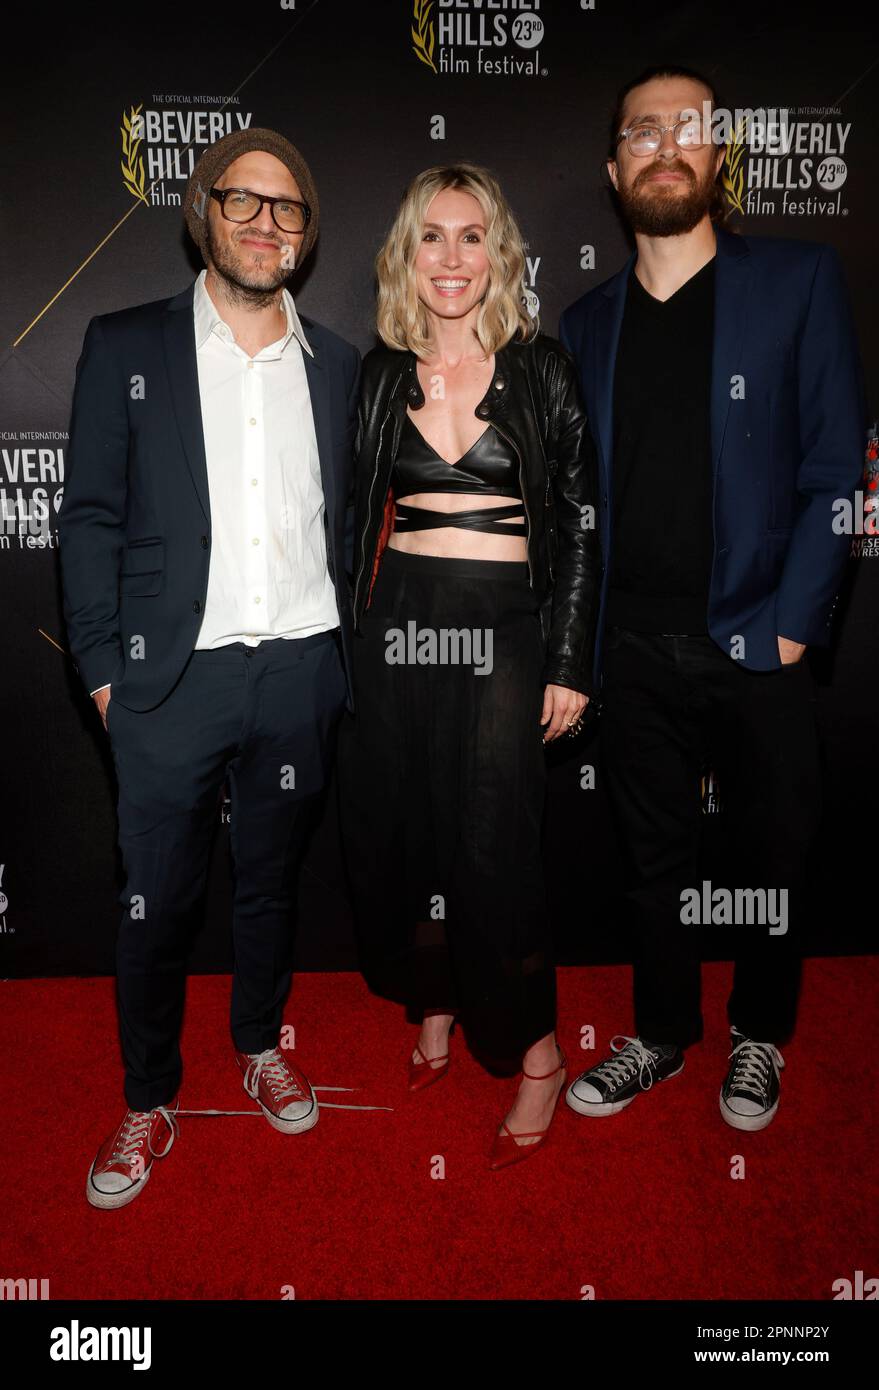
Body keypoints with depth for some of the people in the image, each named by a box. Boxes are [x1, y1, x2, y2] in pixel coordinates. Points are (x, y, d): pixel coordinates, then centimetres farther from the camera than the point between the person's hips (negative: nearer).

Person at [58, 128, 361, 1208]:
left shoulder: (335, 364, 10)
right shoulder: (125, 346, 2)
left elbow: (344, 522, 12)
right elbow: (90, 519, 0)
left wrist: (345, 653, 7)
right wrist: (102, 667, -5)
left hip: (299, 671, 2)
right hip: (173, 675, -2)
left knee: (271, 878, 17)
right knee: (157, 900, 6)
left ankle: (261, 1045, 39)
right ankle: (149, 1099, 27)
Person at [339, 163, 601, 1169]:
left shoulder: (541, 369, 2)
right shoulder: (380, 374, 9)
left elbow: (578, 524, 1)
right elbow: (357, 518, 13)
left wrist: (570, 664, -4)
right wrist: (343, 646, 7)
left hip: (502, 628, -3)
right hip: (395, 625, 4)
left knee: (493, 847, -4)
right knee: (393, 831, 10)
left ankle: (536, 1054, 18)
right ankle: (432, 1009, 34)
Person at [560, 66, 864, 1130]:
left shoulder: (799, 282, 2)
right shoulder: (587, 322, 11)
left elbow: (834, 471, -3)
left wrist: (788, 625, -11)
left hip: (757, 643, -2)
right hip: (635, 651, 3)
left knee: (770, 854, 11)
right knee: (652, 857, 13)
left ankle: (758, 1037, 34)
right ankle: (660, 1034, 33)